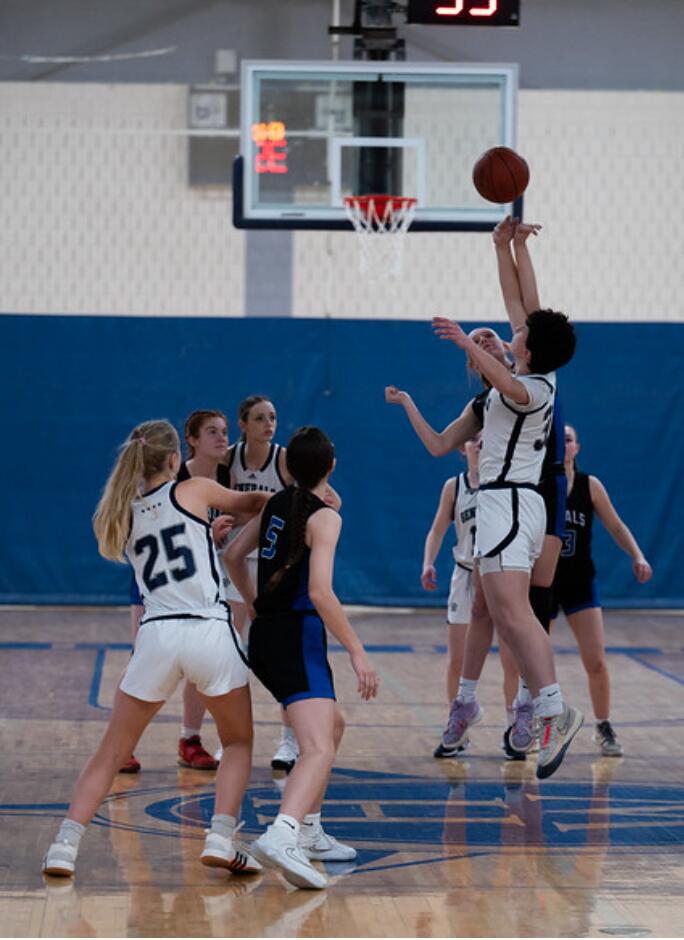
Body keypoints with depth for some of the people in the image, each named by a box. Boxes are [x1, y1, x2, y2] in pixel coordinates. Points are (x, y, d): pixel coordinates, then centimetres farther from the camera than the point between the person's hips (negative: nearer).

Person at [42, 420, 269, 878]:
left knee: (111, 753, 11)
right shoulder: (196, 490, 7)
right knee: (239, 742, 18)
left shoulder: (124, 514, 15)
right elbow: (253, 502, 25)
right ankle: (222, 840, 1)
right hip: (211, 632, -2)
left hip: (157, 634, 2)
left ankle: (65, 846, -2)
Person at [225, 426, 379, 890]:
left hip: (266, 635, 9)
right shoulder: (323, 517, -12)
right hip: (298, 637, -9)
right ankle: (281, 836, -44)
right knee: (319, 749, -21)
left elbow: (234, 556, 22)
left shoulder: (278, 503, 11)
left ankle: (309, 832, 31)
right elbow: (321, 592, -22)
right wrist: (357, 651, -18)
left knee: (333, 725, 28)